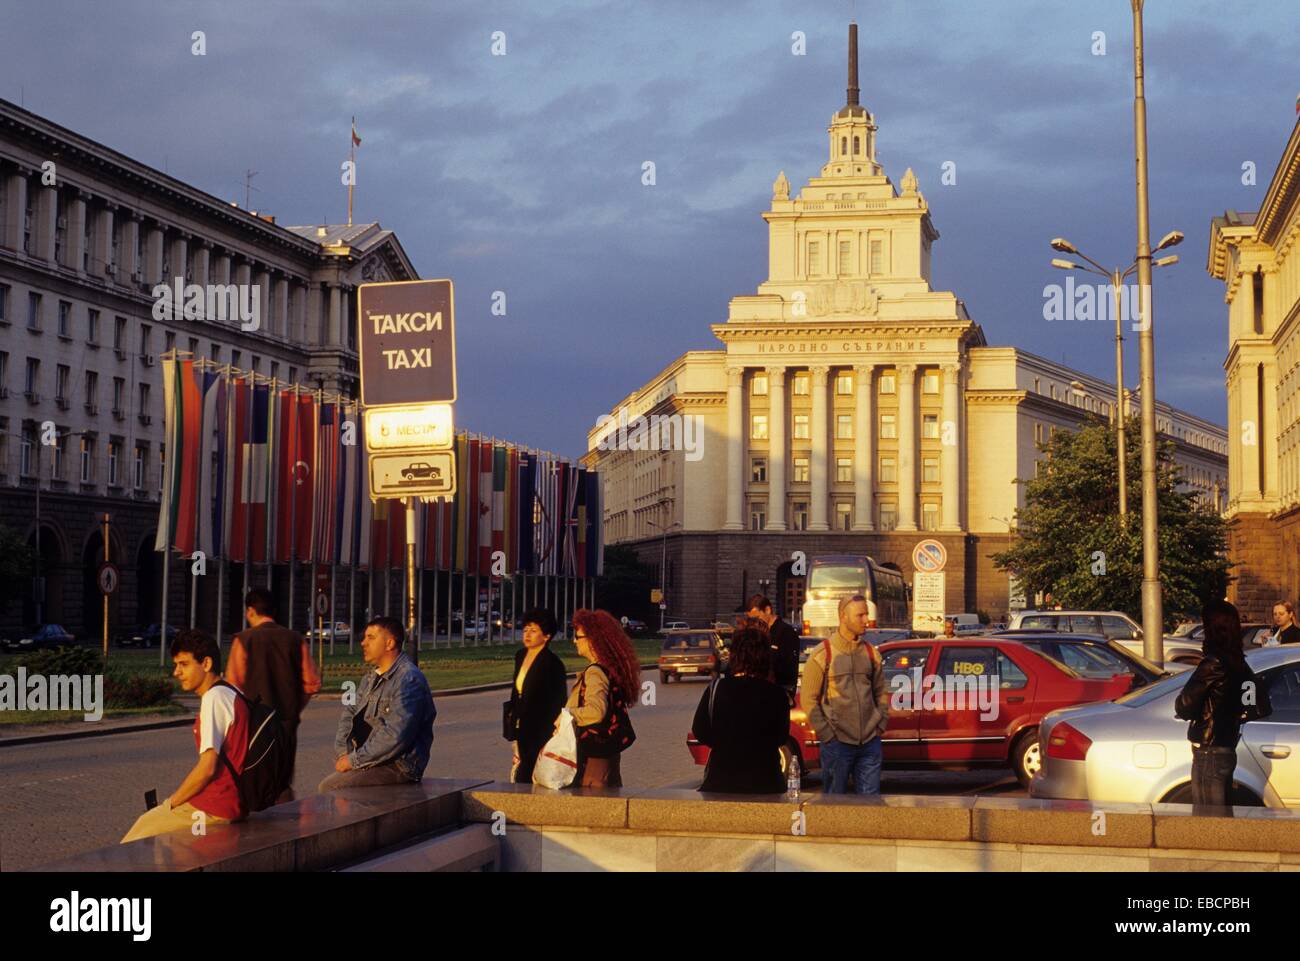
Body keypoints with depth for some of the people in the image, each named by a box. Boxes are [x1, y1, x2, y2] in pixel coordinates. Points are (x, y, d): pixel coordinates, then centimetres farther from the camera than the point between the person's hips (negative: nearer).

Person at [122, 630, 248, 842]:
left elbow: (207, 767, -21)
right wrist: (175, 799, 14)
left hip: (214, 808, -9)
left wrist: (172, 802, -8)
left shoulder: (215, 697, -16)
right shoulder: (230, 695, 12)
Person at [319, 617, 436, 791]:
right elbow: (349, 712, 16)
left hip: (398, 767, -9)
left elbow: (396, 736, -23)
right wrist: (344, 752, -1)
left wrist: (354, 760, -17)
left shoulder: (409, 680, -16)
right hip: (370, 760, 9)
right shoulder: (371, 678, 17)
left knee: (329, 788, -20)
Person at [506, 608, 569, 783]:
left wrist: (548, 741, -14)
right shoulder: (521, 656, 11)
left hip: (541, 734, -7)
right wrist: (513, 735, 16)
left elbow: (558, 704, -11)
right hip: (522, 732, 7)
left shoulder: (552, 663, -12)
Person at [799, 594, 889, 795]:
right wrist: (827, 735, -10)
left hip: (870, 742, 4)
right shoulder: (822, 654, -5)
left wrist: (881, 725, 5)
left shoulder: (871, 653, 10)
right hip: (838, 743, -4)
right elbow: (808, 700, -5)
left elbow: (881, 693, 18)